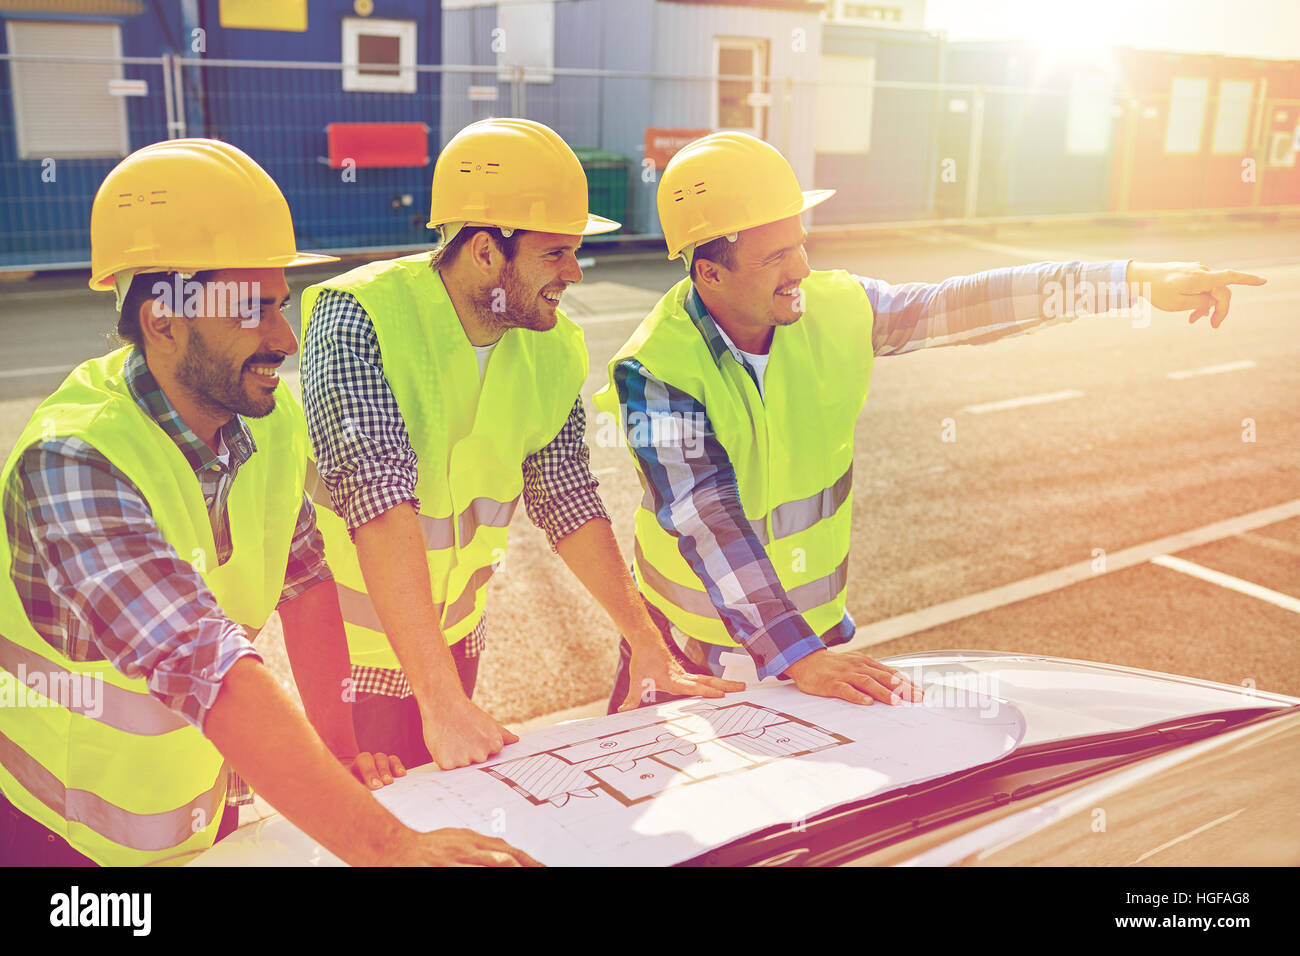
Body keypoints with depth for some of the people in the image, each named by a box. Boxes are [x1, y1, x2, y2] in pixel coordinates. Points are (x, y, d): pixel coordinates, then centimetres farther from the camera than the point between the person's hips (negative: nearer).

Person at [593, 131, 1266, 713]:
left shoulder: (833, 311, -10)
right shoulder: (656, 372, -24)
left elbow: (959, 306, -5)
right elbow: (709, 527, -30)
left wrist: (1140, 279, -6)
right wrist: (798, 656, -36)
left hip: (820, 631, 4)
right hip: (697, 653, -3)